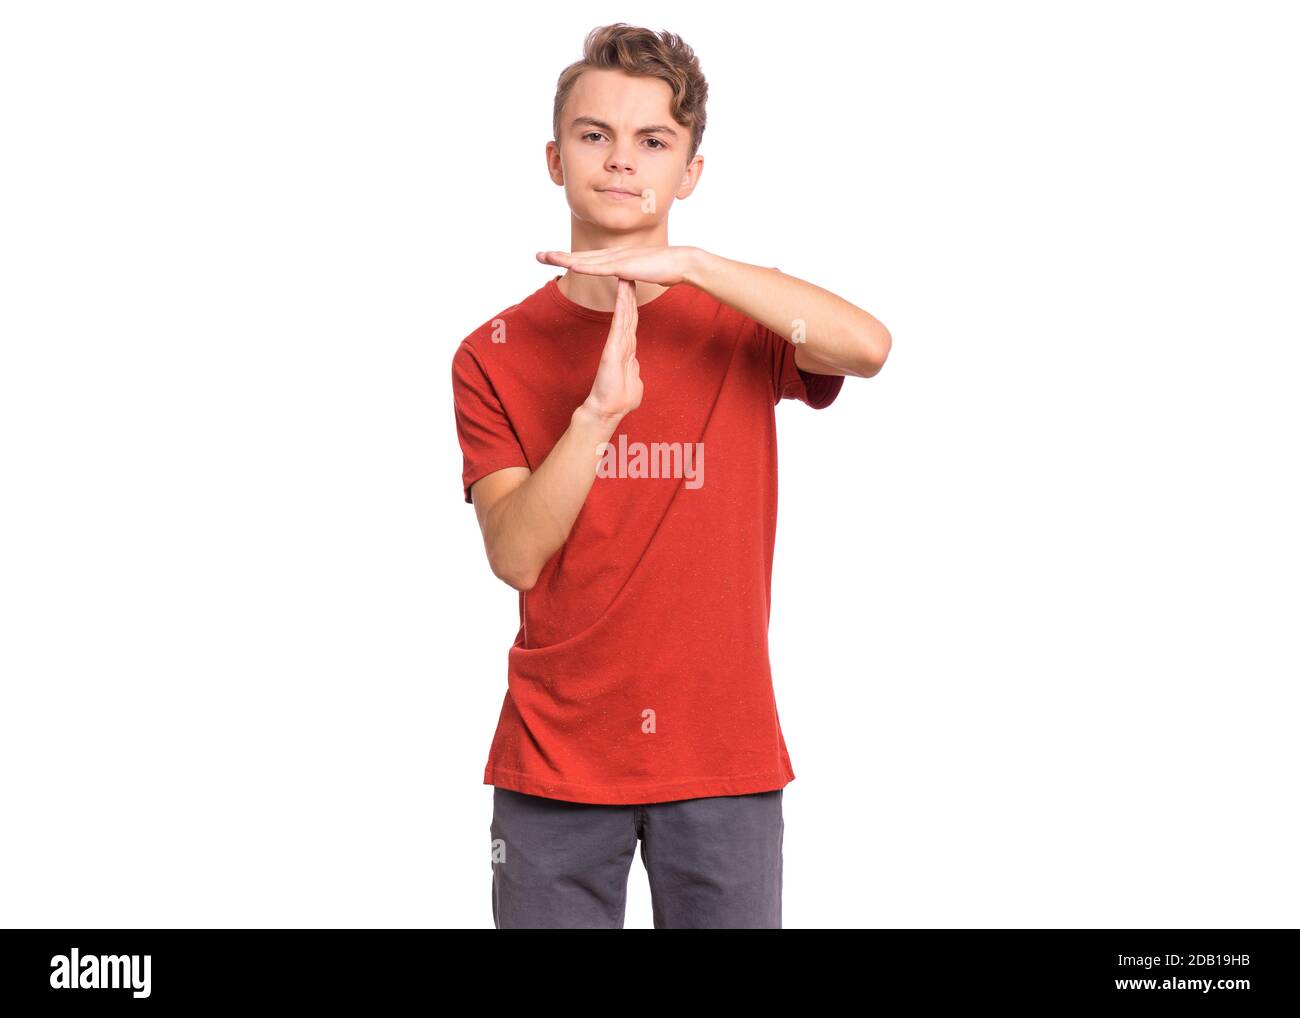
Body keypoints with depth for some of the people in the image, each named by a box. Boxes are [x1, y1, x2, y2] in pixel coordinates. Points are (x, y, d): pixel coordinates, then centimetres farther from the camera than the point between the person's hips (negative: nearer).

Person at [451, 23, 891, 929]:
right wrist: (598, 411, -23)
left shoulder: (743, 324, 3)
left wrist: (685, 262, -22)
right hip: (555, 756, 0)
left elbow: (869, 346, -19)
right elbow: (515, 556, -9)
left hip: (724, 759, 0)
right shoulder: (496, 356, 2)